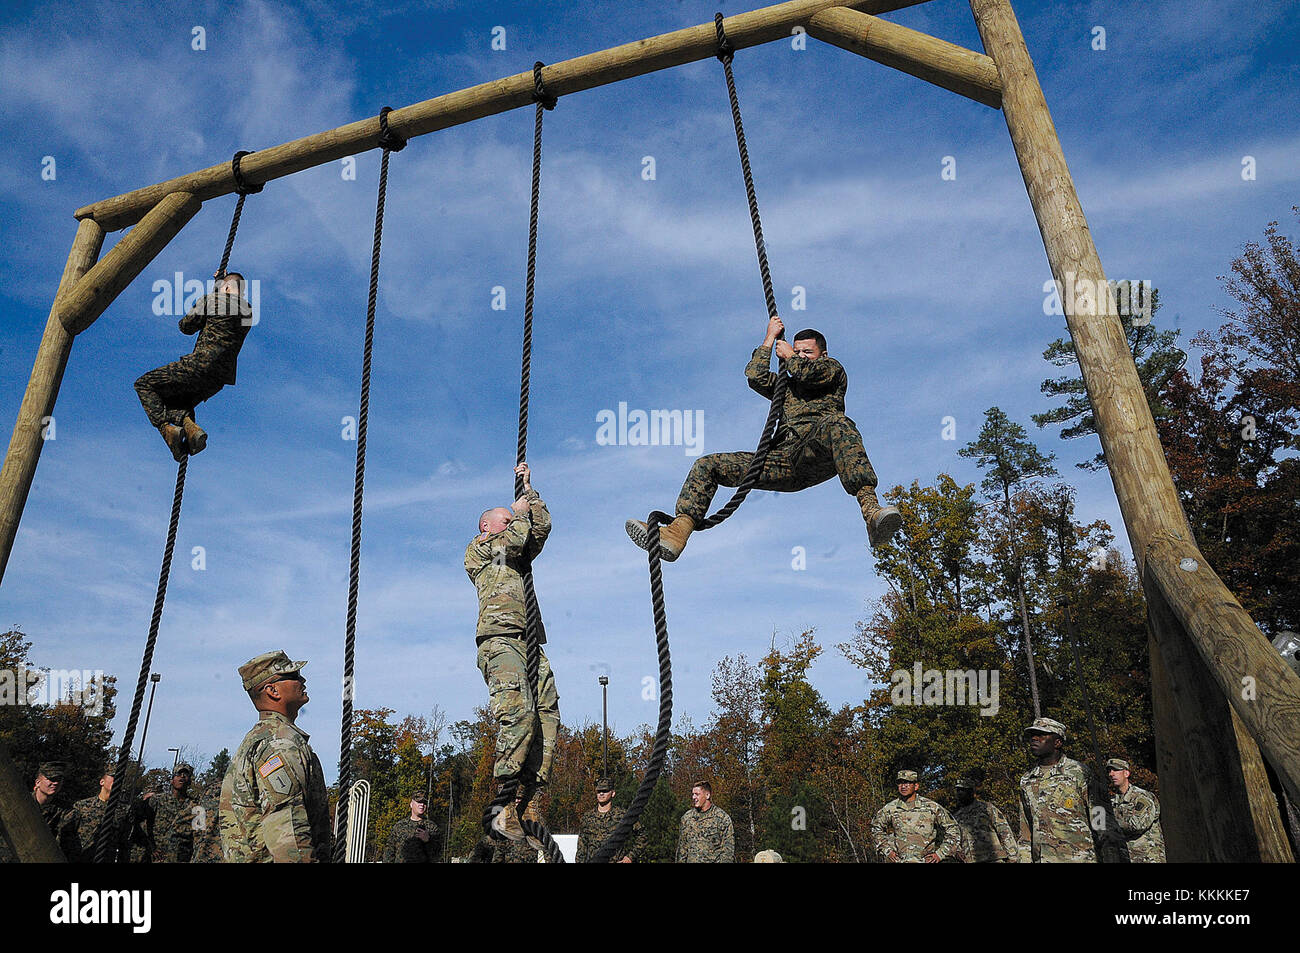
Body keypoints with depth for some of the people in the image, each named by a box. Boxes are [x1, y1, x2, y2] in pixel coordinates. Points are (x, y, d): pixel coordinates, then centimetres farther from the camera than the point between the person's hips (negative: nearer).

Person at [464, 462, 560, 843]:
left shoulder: (517, 556, 34)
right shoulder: (477, 550, 16)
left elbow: (541, 528, 29)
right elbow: (515, 537, 0)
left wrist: (529, 490, 30)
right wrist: (519, 511, 18)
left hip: (530, 644, 7)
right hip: (500, 639, -7)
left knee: (546, 716, -9)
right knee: (517, 713, -25)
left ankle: (528, 803, -11)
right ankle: (504, 807, -25)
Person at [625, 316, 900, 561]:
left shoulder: (832, 368, 25)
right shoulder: (786, 386, 38)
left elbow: (806, 372, 2)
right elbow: (755, 376, 18)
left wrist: (787, 353, 21)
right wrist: (770, 339, 27)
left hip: (816, 454, -5)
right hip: (782, 459, 6)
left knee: (837, 424, -41)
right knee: (707, 465, -5)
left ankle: (871, 511, -59)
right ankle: (676, 533, -26)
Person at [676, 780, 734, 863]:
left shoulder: (722, 817, -1)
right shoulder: (686, 817, 11)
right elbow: (682, 847, 16)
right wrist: (680, 861, 7)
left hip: (713, 860, -3)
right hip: (691, 860, 3)